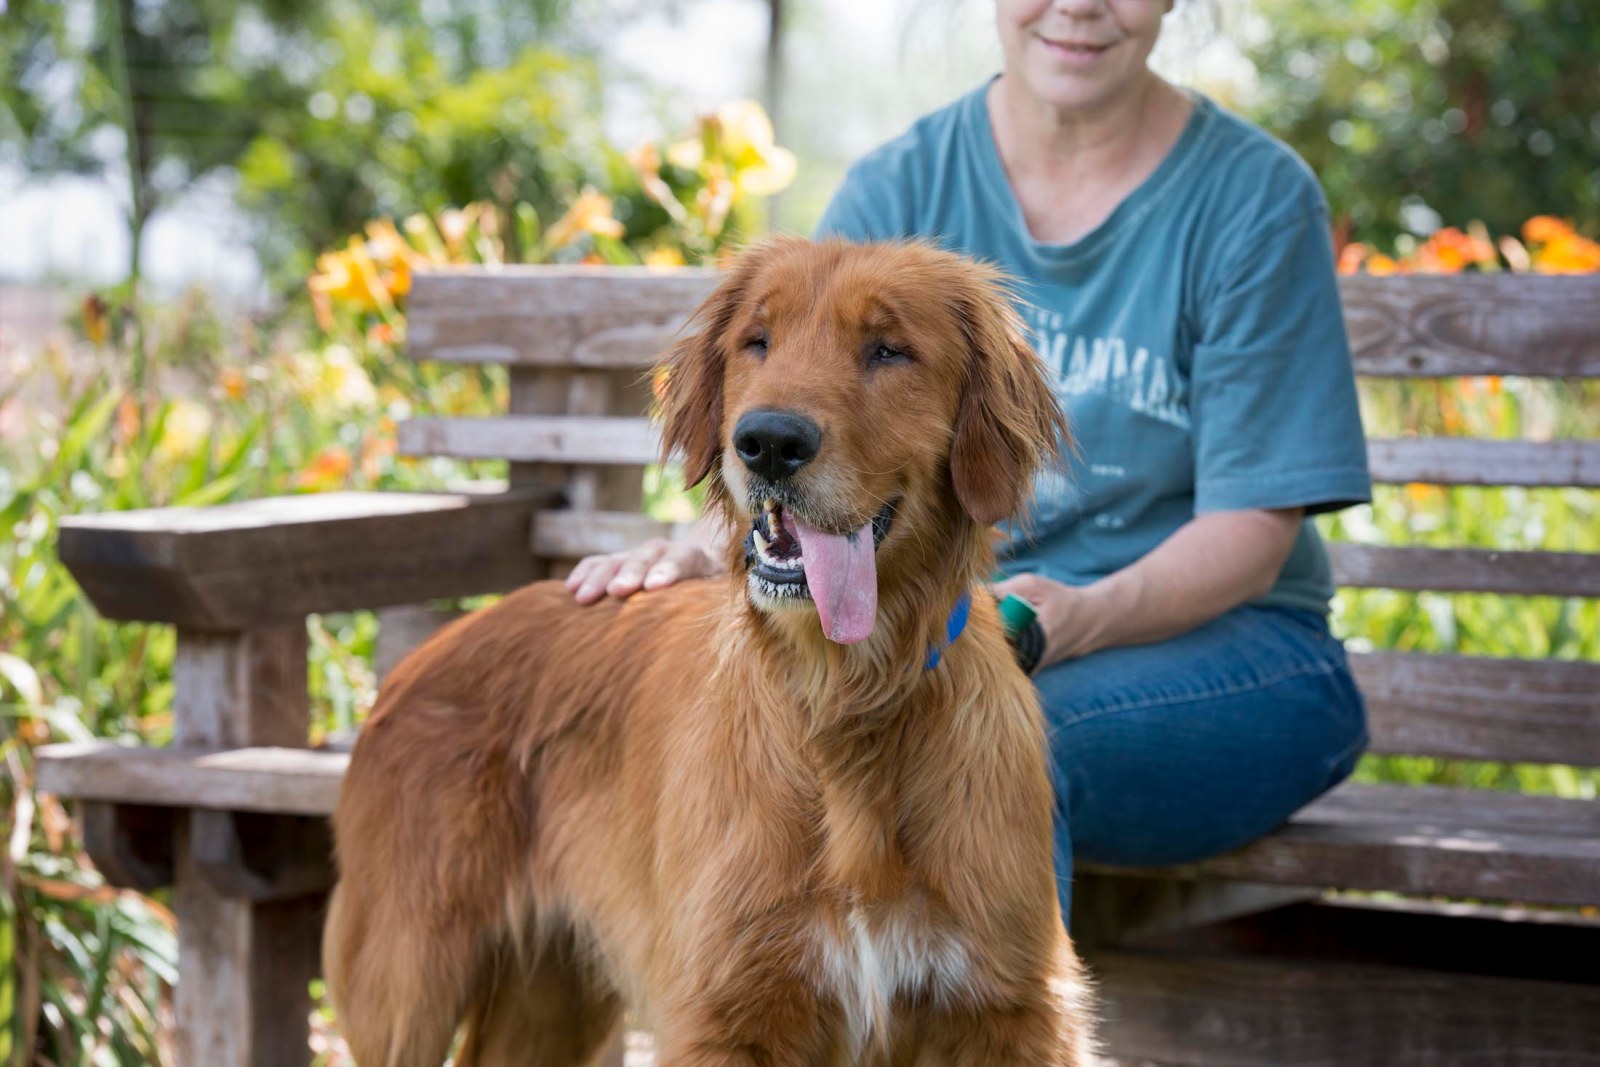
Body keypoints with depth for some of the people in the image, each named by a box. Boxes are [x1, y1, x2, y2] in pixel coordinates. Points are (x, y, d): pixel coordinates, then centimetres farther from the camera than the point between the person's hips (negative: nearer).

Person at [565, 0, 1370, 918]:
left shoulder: (1255, 197, -4)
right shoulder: (897, 190, 5)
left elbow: (1252, 527, -9)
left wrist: (1083, 616, -30)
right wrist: (713, 555, -28)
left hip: (1207, 632, -3)